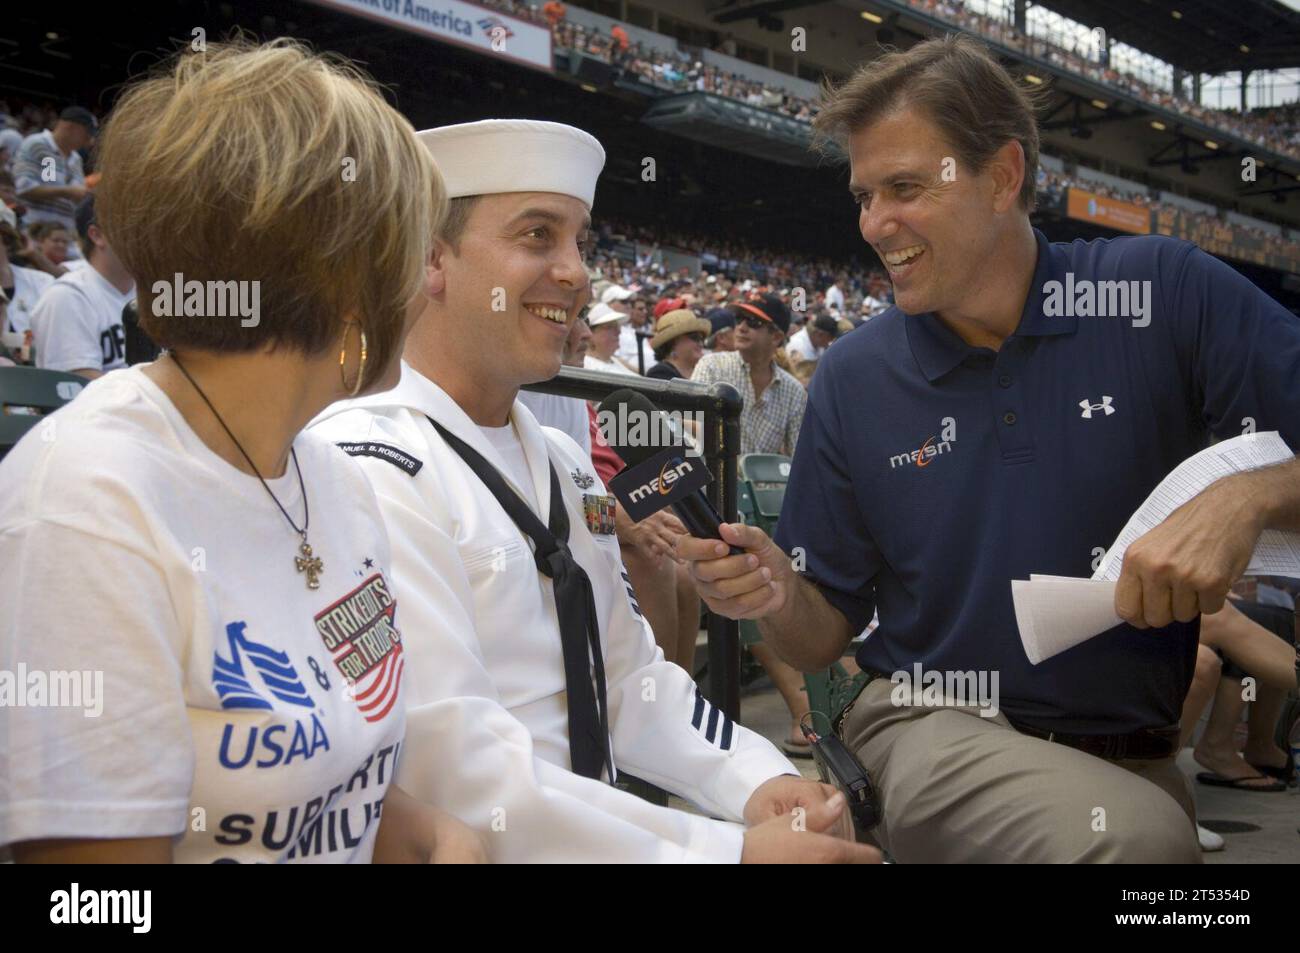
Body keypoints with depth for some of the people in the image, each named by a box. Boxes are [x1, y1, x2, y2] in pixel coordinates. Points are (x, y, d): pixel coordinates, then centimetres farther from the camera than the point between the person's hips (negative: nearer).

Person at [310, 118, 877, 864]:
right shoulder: (365, 467, -15)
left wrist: (756, 780, -4)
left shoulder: (565, 467, 11)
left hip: (598, 834, 7)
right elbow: (456, 767, -22)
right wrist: (728, 852, -21)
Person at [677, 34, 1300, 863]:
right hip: (932, 733, -1)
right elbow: (823, 640, 6)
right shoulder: (853, 380, 2)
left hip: (1140, 757, 2)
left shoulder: (1166, 294, -3)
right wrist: (777, 597, -14)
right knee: (1132, 834, -30)